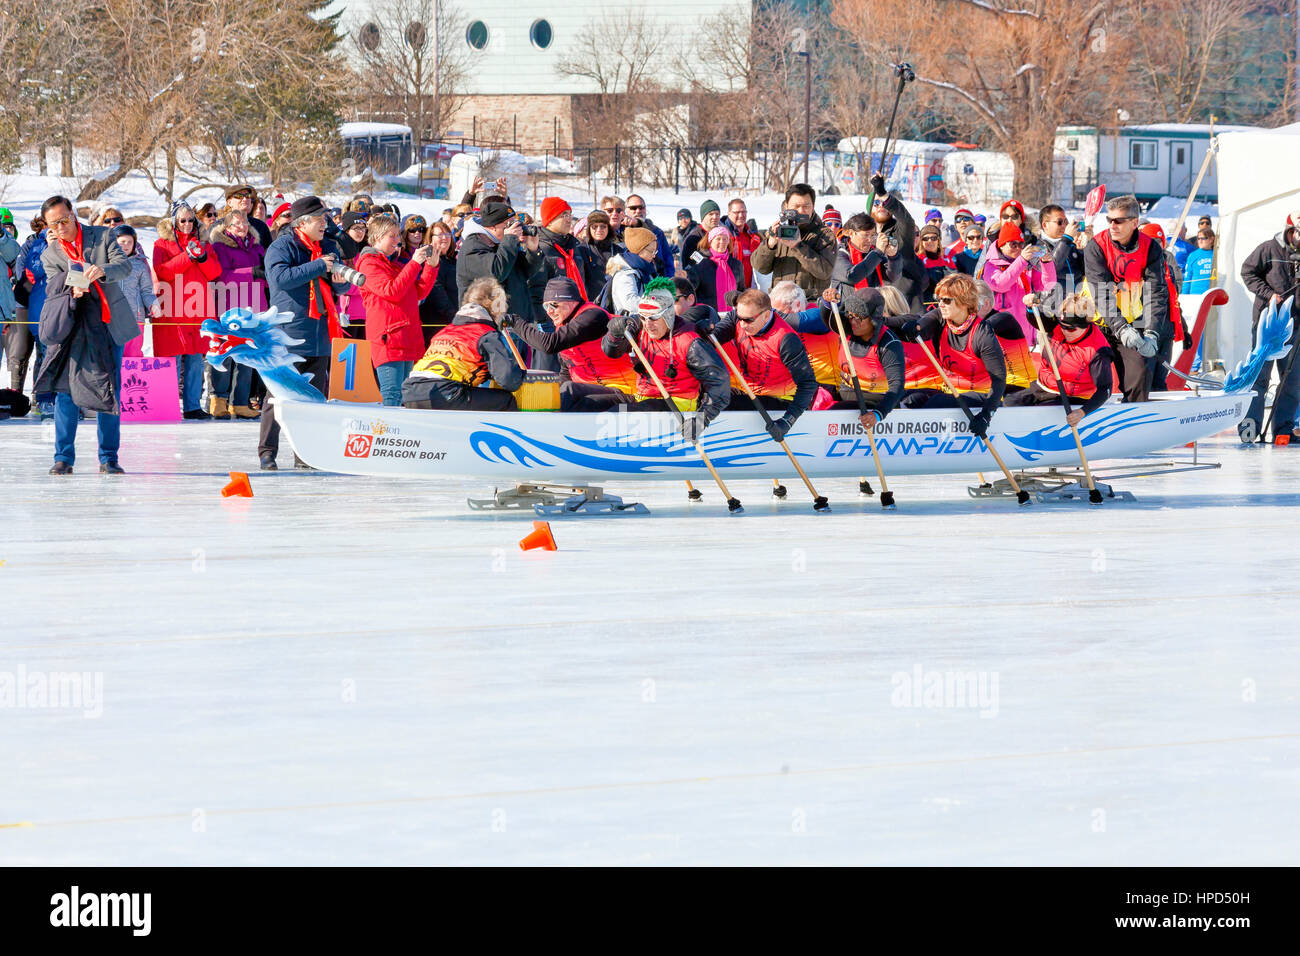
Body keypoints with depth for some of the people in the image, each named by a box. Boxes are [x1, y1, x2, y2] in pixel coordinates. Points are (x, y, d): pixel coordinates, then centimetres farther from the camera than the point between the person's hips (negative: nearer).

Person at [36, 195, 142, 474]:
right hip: (73, 330, 0)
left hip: (110, 325, 0)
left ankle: (108, 458, 7)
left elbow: (124, 266, -9)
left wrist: (102, 270, -30)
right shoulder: (50, 255, 5)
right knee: (67, 389, -8)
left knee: (110, 393, 0)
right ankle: (63, 457, -2)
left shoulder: (102, 236, 3)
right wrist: (73, 291, -28)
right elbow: (54, 289, -5)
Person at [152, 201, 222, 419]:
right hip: (173, 310, -4)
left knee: (196, 359, 3)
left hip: (198, 308, 4)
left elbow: (215, 272, 10)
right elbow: (162, 272, -10)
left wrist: (203, 257, -8)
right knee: (173, 361, -5)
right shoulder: (163, 244, 5)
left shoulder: (203, 244, 18)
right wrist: (188, 256, -15)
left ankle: (193, 405, 8)